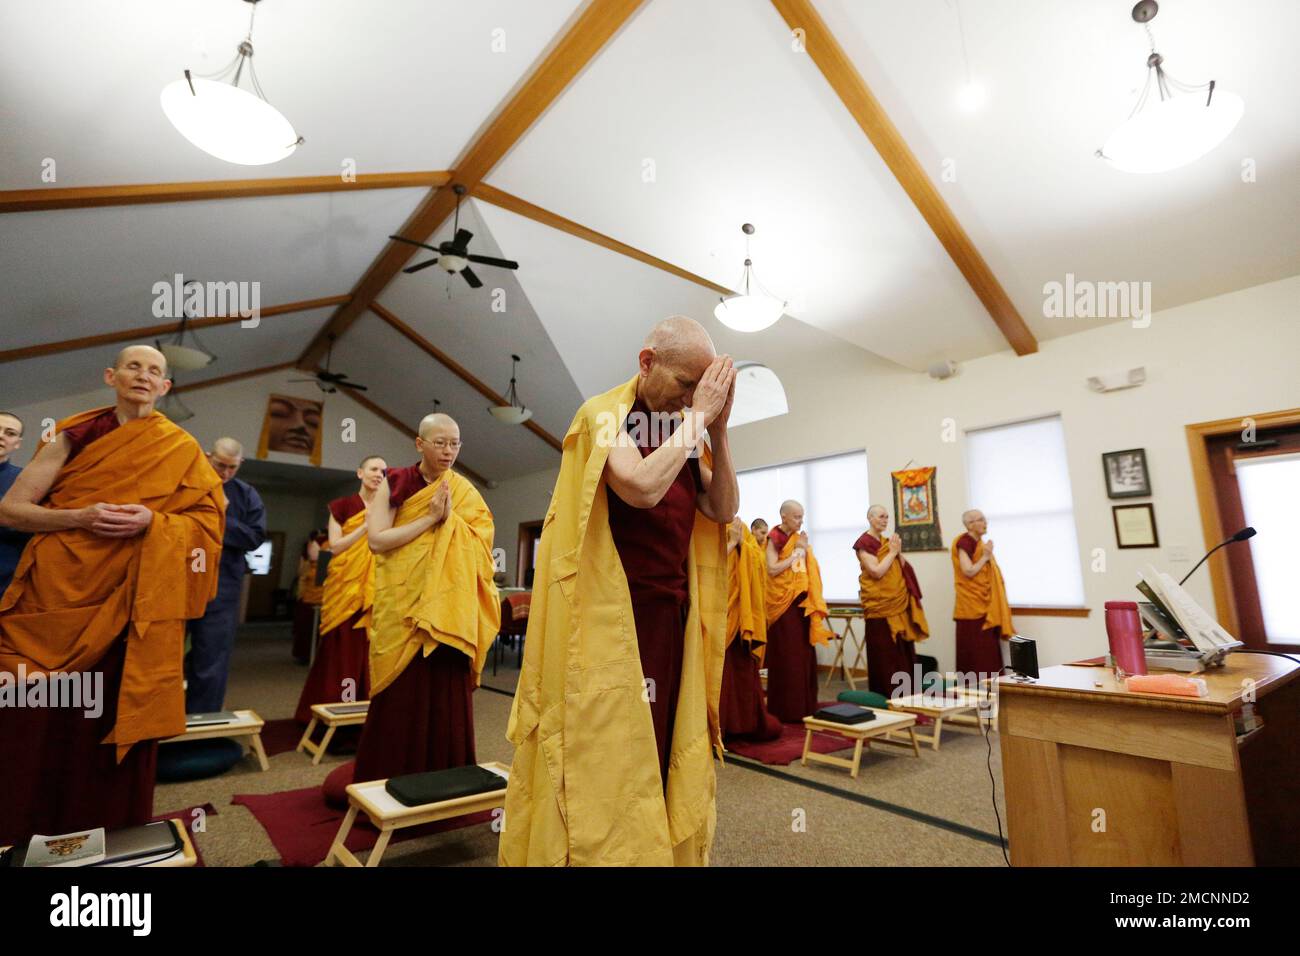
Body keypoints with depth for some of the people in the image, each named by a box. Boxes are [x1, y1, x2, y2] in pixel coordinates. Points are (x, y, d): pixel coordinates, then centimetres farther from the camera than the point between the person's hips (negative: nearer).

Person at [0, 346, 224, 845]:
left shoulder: (181, 449, 4)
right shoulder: (73, 437, 3)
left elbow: (208, 518, 1)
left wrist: (153, 521, -16)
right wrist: (80, 517, -17)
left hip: (129, 603, 0)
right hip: (54, 591, 1)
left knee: (112, 717, 5)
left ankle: (110, 834, 19)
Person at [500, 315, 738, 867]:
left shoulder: (685, 430, 11)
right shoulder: (604, 414, -8)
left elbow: (724, 510, 4)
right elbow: (642, 487, -27)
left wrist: (716, 429, -5)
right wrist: (697, 417, -16)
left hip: (673, 612, 7)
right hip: (614, 614, -7)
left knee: (662, 749, 16)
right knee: (610, 756, 1)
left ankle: (664, 848, 33)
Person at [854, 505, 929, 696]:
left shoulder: (888, 541, 13)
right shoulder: (864, 543, -9)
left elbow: (903, 570, 11)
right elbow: (876, 572, -20)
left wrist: (898, 552, -4)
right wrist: (892, 552, -11)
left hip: (900, 603, 8)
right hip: (880, 605, -8)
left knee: (904, 651, 10)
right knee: (885, 654, -2)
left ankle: (905, 695, 19)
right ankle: (885, 696, 8)